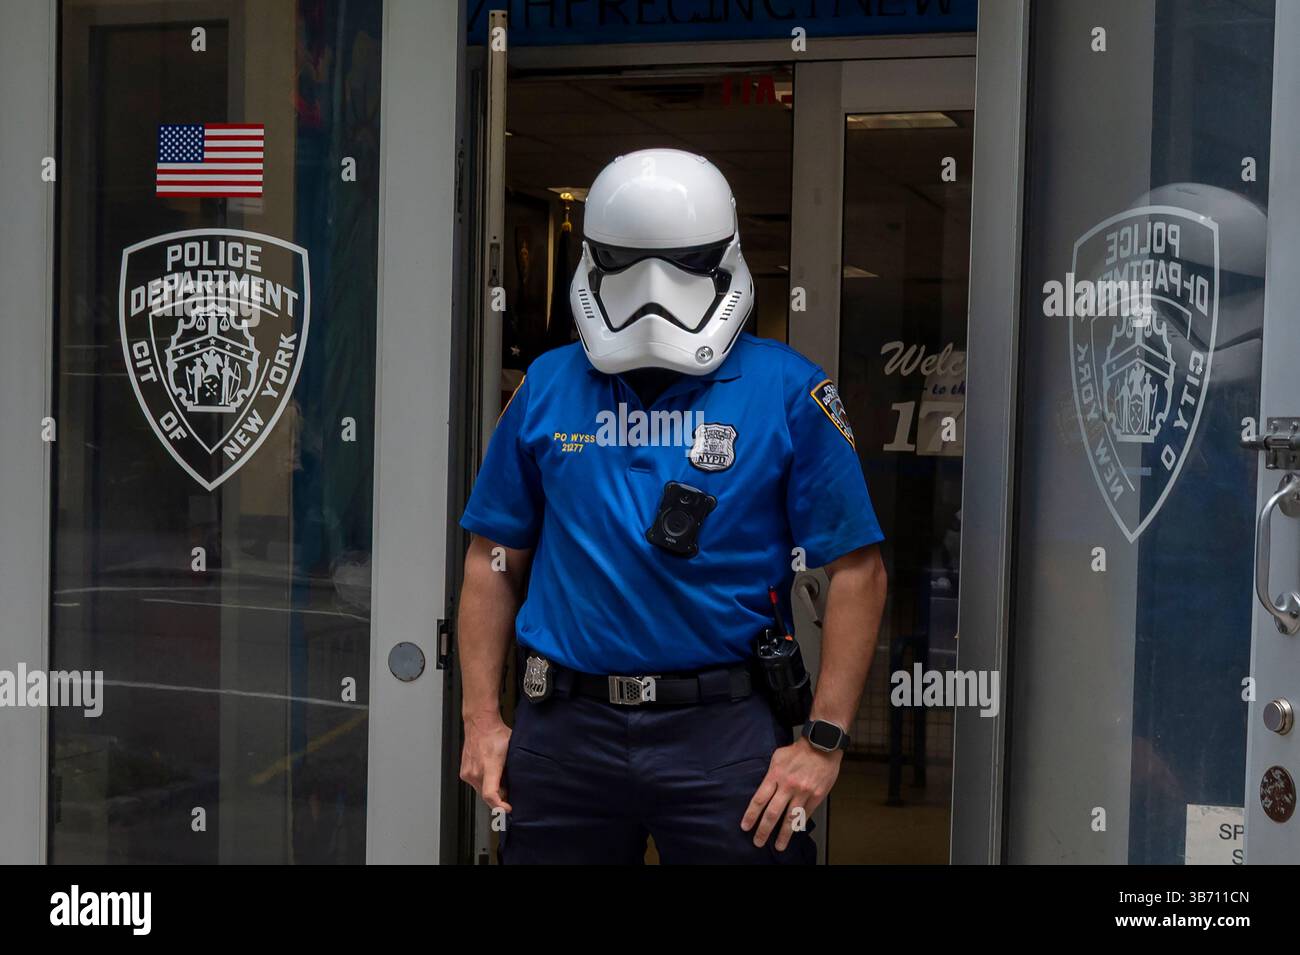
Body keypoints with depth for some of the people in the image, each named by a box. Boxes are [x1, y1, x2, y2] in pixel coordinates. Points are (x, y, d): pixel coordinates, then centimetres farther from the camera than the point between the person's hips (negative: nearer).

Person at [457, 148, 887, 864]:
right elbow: (495, 559, 11)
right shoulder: (548, 388, 5)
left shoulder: (787, 391, -4)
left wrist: (824, 742, -8)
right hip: (563, 730, 3)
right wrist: (481, 718, 5)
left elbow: (857, 569, -5)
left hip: (723, 727, -2)